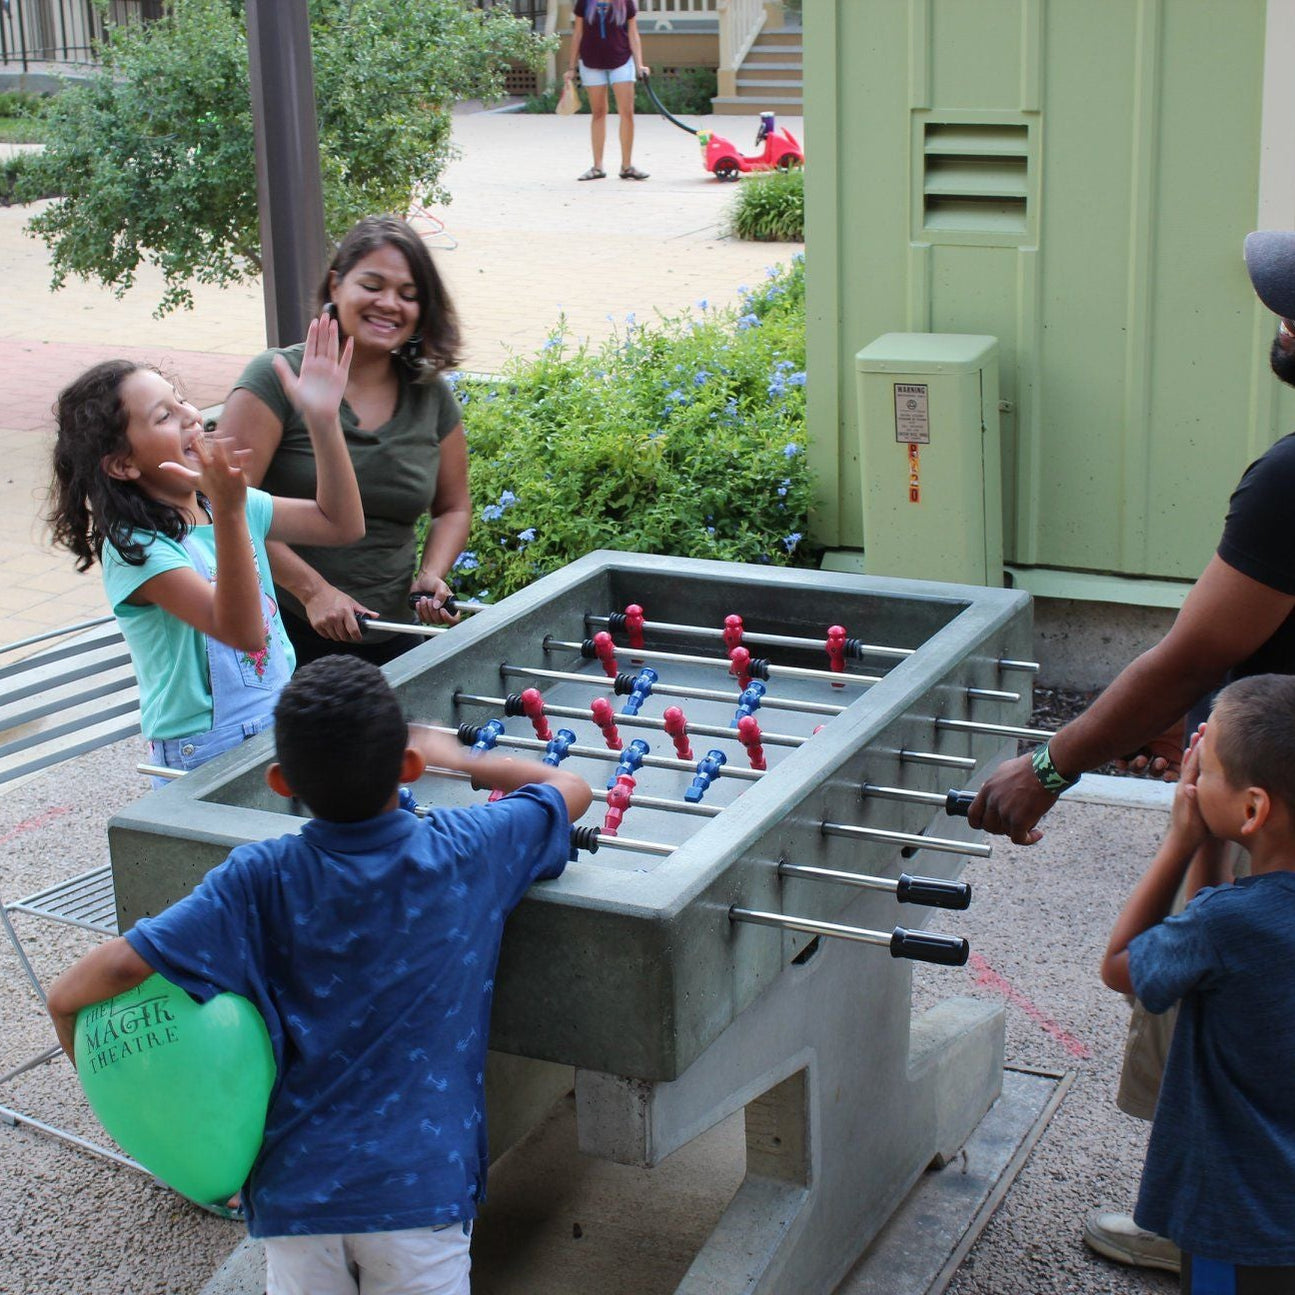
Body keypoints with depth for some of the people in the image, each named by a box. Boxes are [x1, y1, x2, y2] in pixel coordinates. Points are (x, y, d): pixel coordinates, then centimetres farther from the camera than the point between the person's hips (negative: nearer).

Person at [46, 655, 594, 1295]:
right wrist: (455, 757, 26)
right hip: (423, 1186, 0)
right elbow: (570, 788, 15)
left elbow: (73, 992, -14)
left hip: (294, 1187, 1)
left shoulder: (257, 880, -8)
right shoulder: (465, 854, -6)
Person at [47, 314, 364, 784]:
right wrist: (229, 514, -41)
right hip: (207, 758, -7)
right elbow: (242, 631, -28)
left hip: (283, 723, 7)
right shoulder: (133, 547, -17)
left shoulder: (231, 502, 6)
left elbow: (341, 523, 8)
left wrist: (323, 421, -3)